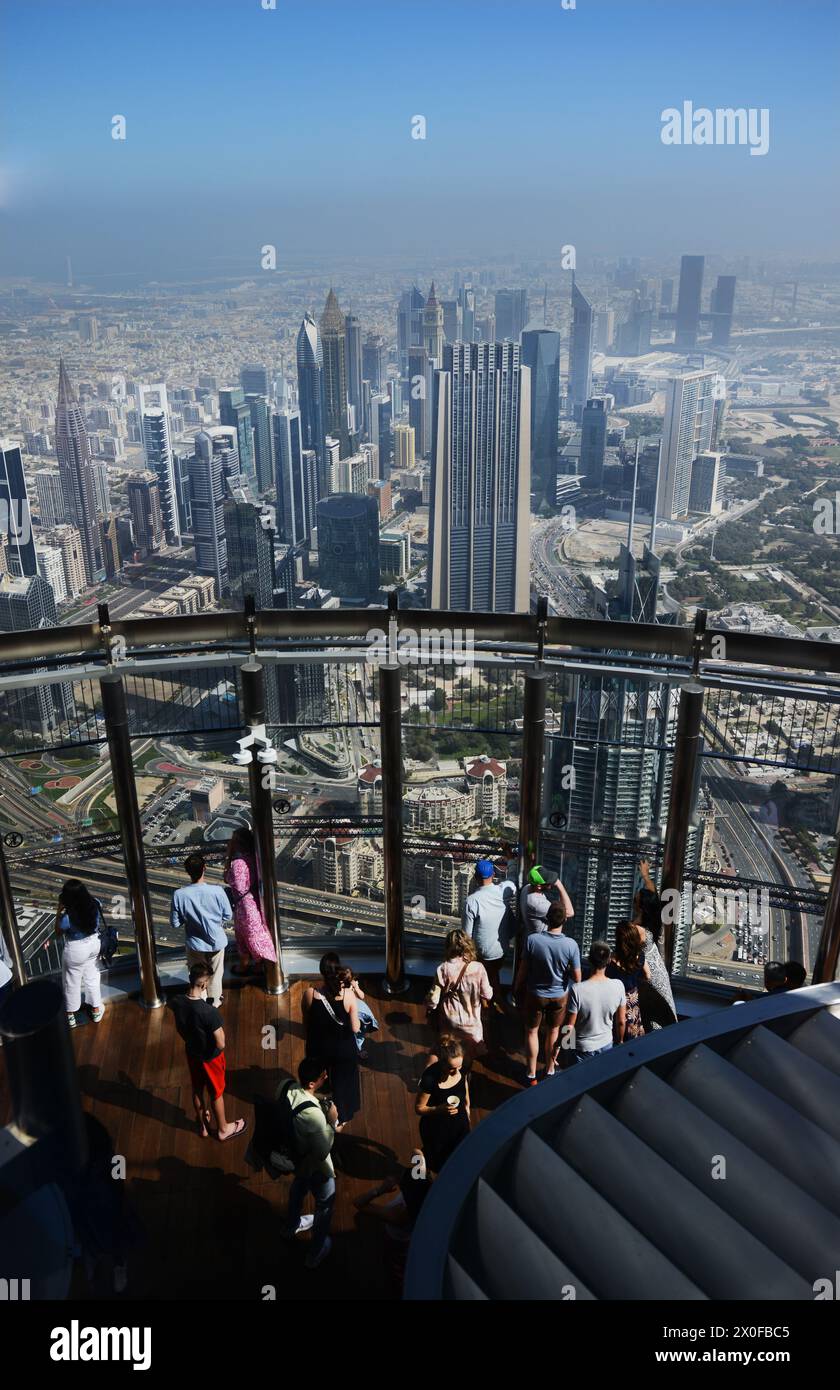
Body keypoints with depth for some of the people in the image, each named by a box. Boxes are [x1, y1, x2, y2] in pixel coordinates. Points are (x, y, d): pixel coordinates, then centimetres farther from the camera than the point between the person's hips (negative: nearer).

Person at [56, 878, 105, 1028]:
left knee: (72, 982, 19)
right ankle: (96, 1010, 41)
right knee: (92, 977, 25)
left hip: (75, 950, -4)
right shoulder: (96, 903, -20)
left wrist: (59, 910, -15)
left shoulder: (68, 917, -34)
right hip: (94, 943, 5)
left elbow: (58, 932, -11)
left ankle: (70, 1016, 39)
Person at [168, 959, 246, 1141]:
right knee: (217, 1093, 20)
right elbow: (221, 1044, -31)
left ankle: (203, 1125, 51)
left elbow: (179, 1028, -1)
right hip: (211, 1057, -5)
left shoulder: (177, 1002, -20)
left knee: (197, 1089, 28)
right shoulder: (210, 1012, -39)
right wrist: (220, 1030, -10)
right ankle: (223, 1129, 43)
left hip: (191, 1053, 5)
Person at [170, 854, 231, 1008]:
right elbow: (227, 915, -9)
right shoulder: (217, 891, -25)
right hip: (216, 941, 0)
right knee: (215, 973, 25)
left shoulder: (179, 895, -24)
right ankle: (214, 1001, 44)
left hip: (195, 943, 0)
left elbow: (175, 924, -13)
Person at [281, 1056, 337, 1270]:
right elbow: (324, 1151, -28)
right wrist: (331, 1123, -19)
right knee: (326, 1203, 22)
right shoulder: (313, 1114, -42)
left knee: (299, 1185, 36)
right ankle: (316, 1252, 43)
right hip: (315, 1165, -6)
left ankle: (291, 1226, 63)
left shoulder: (285, 1086, -23)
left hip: (294, 1156, 7)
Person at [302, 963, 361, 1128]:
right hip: (344, 1049, -1)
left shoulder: (310, 994, -24)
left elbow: (306, 1022, -8)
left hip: (318, 1048, 1)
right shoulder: (349, 995, -26)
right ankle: (341, 1120, 45)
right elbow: (355, 1028, -16)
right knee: (342, 1082, 26)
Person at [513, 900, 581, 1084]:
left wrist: (517, 988, 4)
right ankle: (550, 1070, 39)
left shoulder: (532, 939, -26)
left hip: (535, 994, -1)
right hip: (559, 996, 1)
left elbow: (523, 969, -14)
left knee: (531, 1031, 19)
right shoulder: (571, 945, -24)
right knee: (553, 1032, 23)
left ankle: (531, 1075, 27)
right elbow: (577, 977, -15)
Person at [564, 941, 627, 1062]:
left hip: (584, 1048, -2)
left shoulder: (577, 990, -29)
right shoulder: (618, 986, -19)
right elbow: (621, 1022, -5)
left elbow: (569, 1026, -19)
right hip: (607, 1044, 3)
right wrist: (620, 1042, 14)